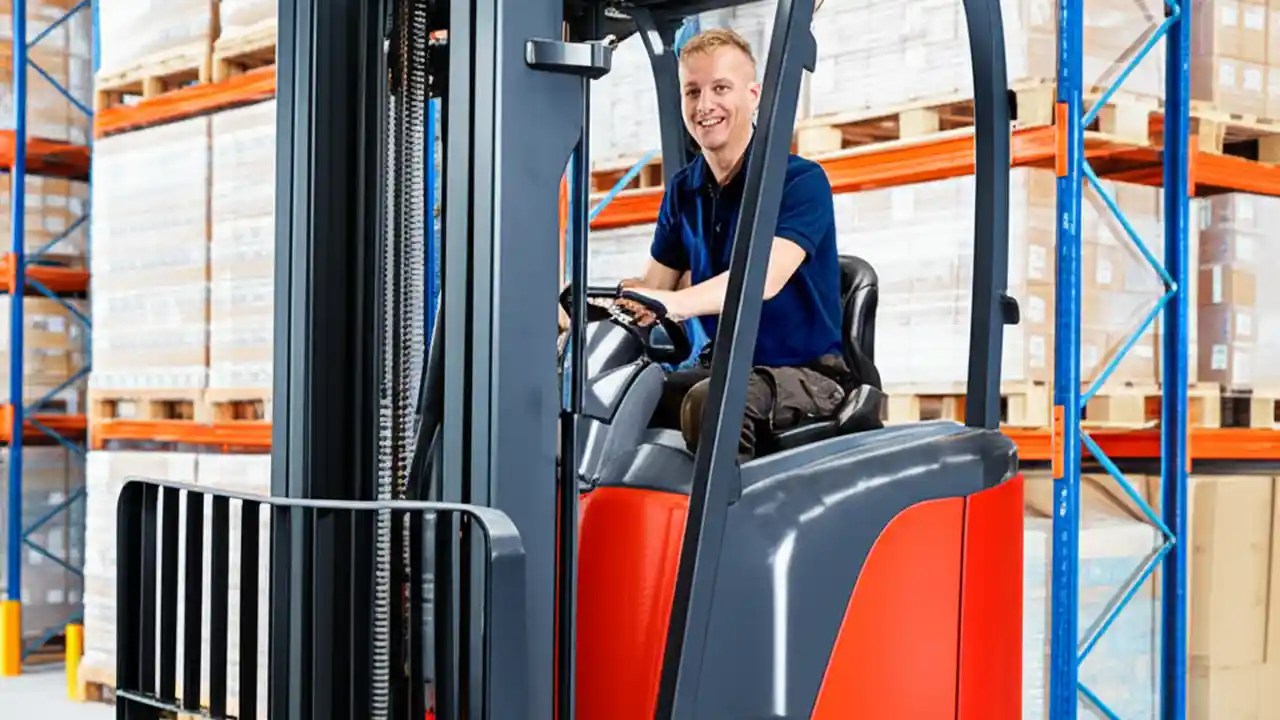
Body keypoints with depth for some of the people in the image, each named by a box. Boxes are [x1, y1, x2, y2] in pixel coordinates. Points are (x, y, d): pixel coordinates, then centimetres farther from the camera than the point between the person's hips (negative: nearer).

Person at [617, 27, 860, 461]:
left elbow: (765, 276, -28)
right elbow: (653, 283, 9)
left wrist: (677, 303, -46)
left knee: (709, 402, -35)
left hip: (805, 372, -6)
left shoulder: (801, 181, -12)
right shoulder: (683, 191, 9)